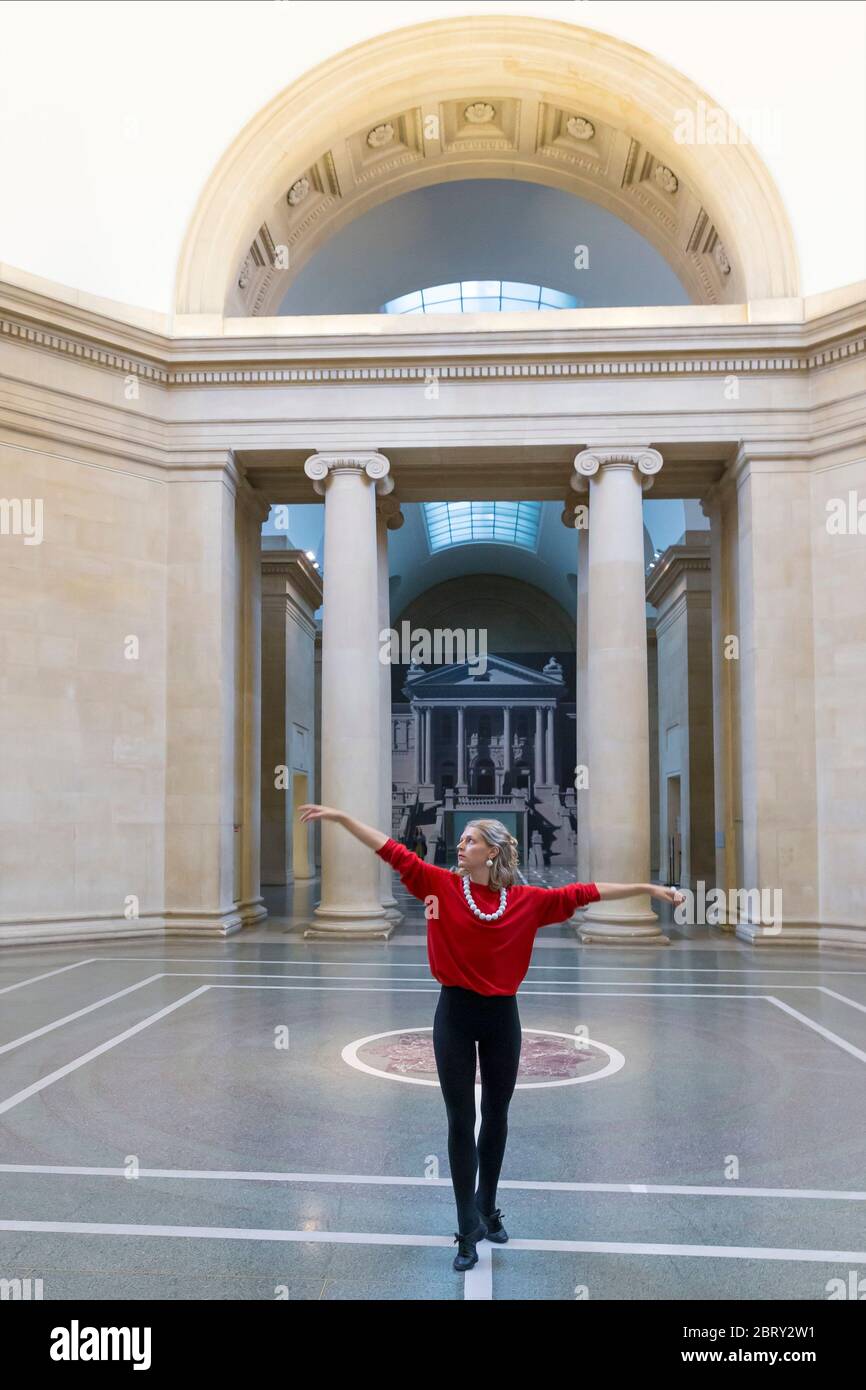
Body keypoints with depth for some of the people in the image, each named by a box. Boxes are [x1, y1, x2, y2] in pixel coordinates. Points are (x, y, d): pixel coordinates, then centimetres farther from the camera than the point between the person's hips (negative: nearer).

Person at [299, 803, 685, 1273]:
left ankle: (487, 1208, 37)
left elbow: (584, 893, -4)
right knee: (460, 1120, 3)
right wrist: (339, 816, -14)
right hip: (455, 1014, -1)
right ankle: (469, 1231, 13)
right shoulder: (443, 885, -6)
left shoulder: (526, 900, -4)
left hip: (502, 1017, 1)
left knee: (496, 1116, 15)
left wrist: (650, 888, -5)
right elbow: (393, 852, -9)